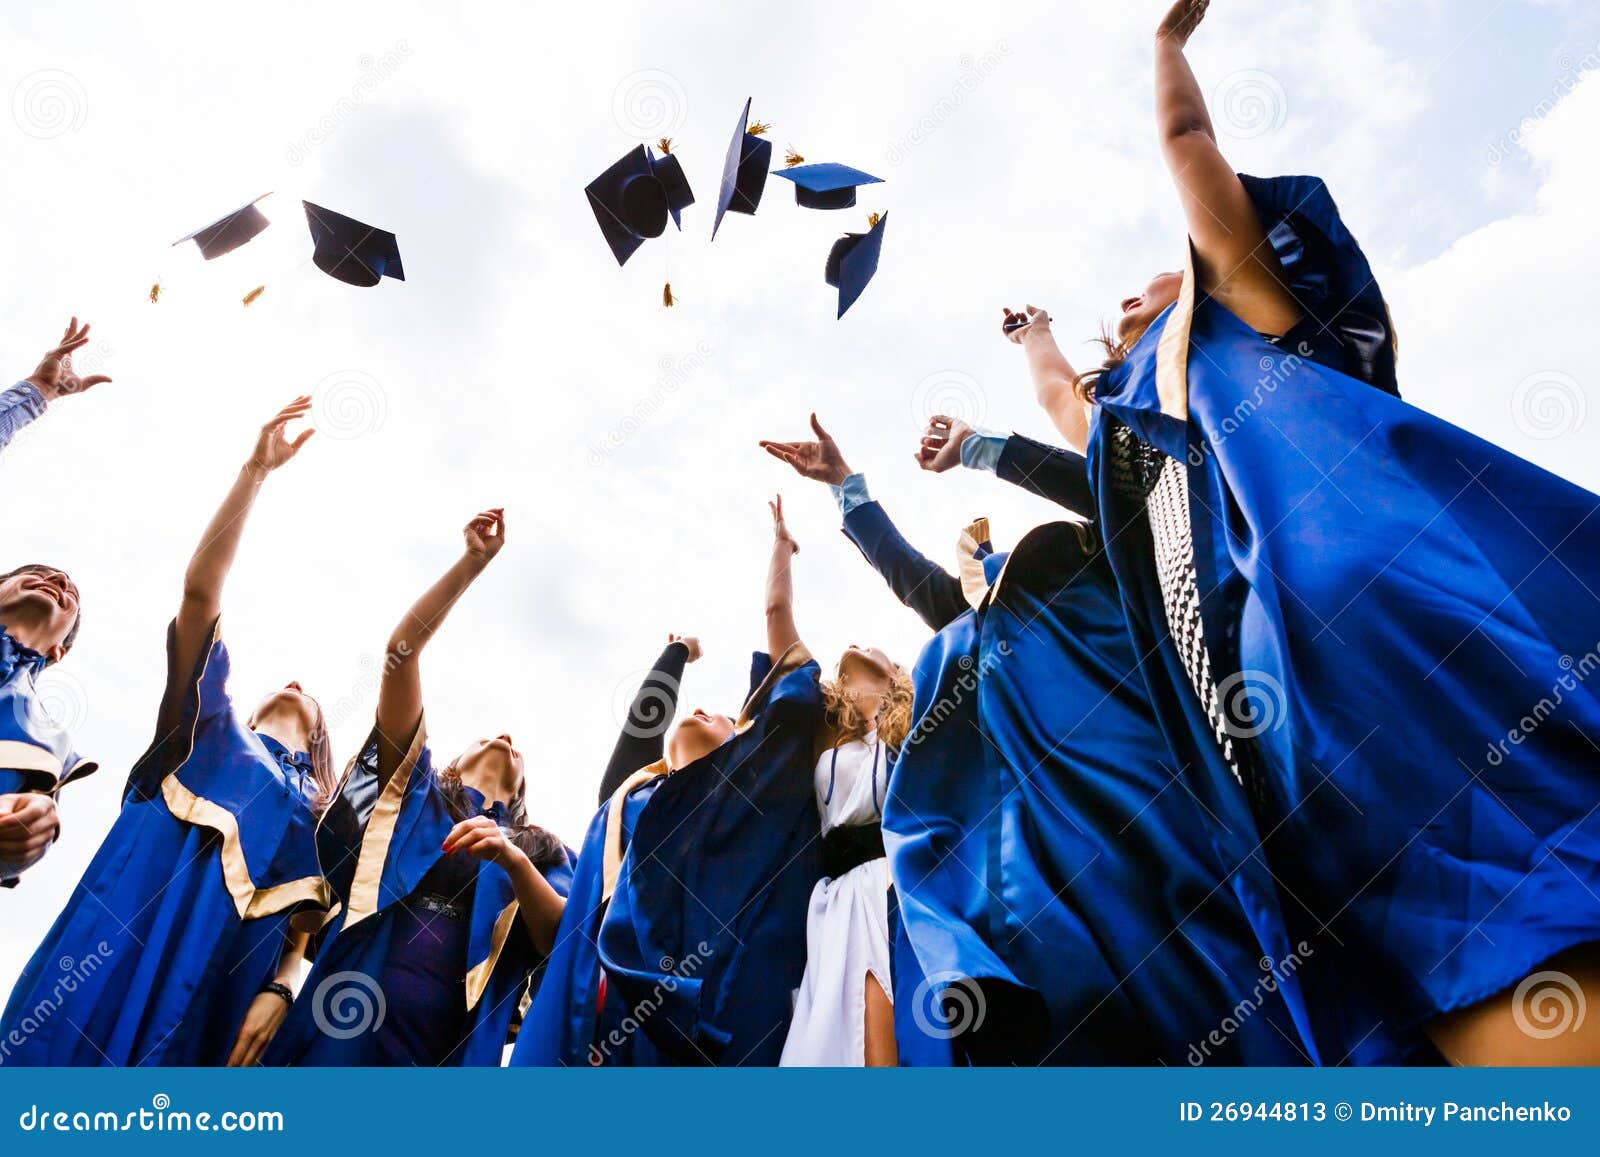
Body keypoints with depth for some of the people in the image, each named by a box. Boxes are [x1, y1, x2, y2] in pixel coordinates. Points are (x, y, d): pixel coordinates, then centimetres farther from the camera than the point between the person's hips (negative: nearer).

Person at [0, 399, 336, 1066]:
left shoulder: (314, 808, 25)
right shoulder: (212, 726, 22)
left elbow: (305, 917, 12)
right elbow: (201, 588, 12)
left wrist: (280, 990, -10)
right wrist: (257, 469, 6)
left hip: (214, 977, 1)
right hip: (122, 936, -1)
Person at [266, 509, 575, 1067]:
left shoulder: (539, 850, 20)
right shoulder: (414, 790, 18)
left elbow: (563, 940, 2)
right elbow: (401, 647, 11)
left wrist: (514, 862, -12)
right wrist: (475, 560, 10)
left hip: (448, 1044, 1)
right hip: (348, 1027, 0)